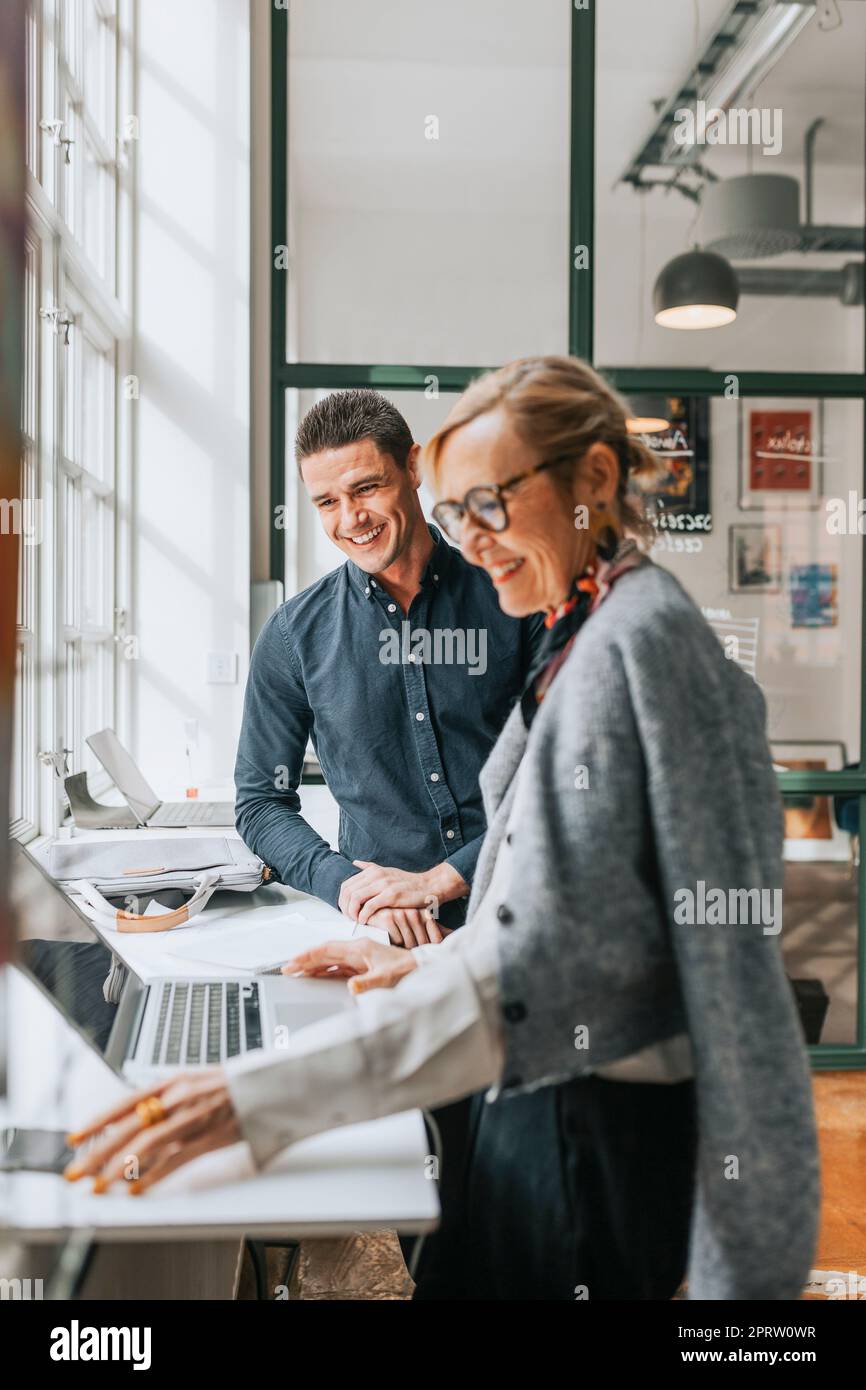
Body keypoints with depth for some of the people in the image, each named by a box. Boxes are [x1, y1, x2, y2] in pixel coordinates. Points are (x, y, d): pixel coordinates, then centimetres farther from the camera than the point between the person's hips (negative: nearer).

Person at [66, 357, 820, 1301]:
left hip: (598, 1131, -9)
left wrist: (254, 1099, -30)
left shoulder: (633, 641, -22)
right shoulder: (592, 635, 9)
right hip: (567, 1105, 9)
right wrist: (436, 964, 10)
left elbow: (537, 969, -29)